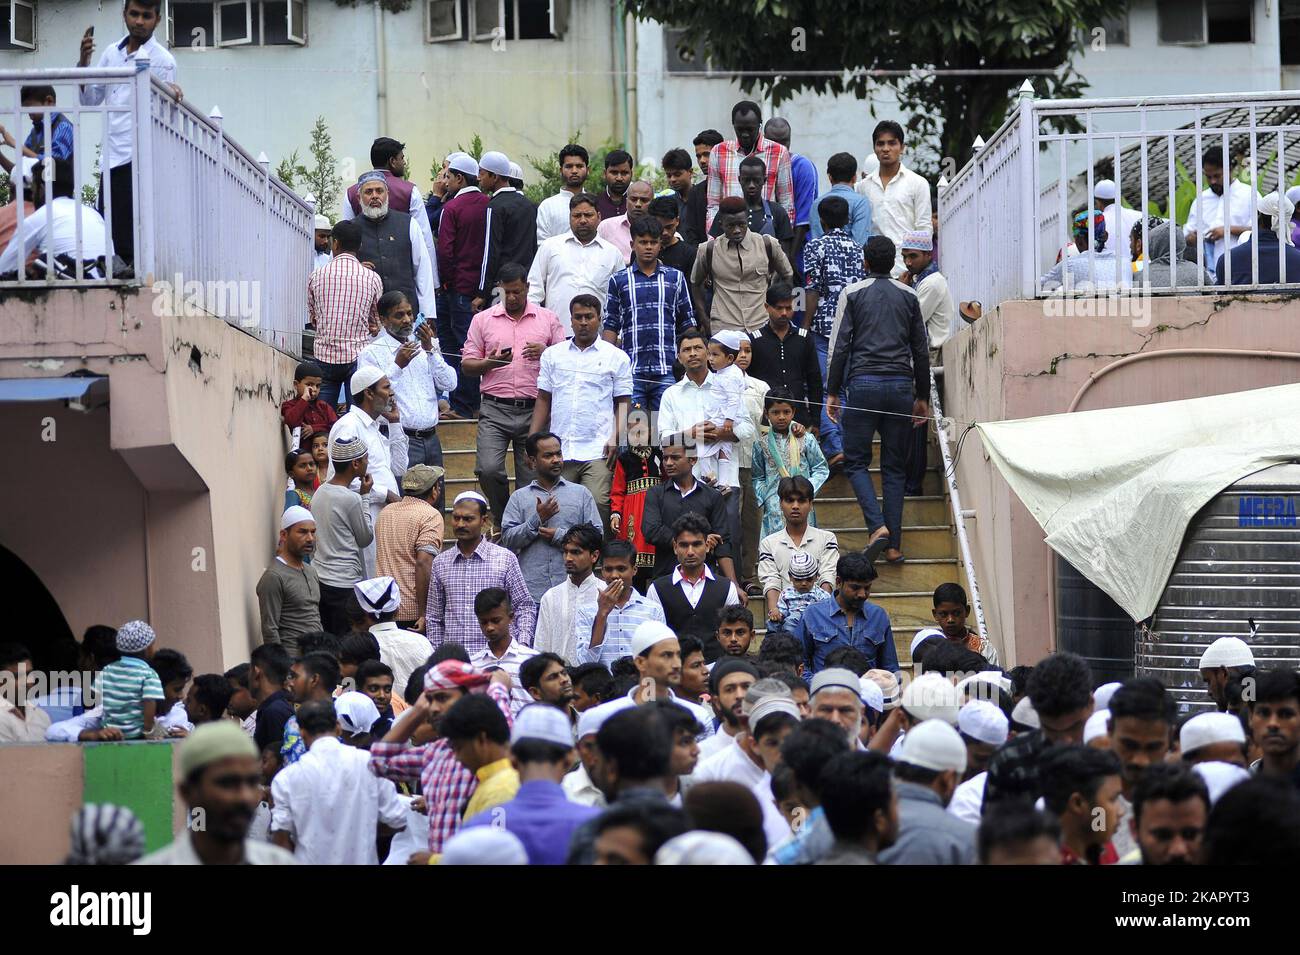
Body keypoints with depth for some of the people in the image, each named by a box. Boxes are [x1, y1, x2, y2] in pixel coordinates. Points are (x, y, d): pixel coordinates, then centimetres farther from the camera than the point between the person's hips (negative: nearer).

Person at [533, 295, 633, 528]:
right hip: (559, 451, 3)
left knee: (598, 506, -15)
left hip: (598, 450, -3)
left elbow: (623, 402, 6)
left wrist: (617, 438, -8)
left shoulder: (616, 358, 8)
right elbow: (543, 400, 16)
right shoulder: (552, 355, 15)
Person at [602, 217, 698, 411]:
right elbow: (611, 326, 9)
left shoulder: (675, 278, 10)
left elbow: (688, 324, 13)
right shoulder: (618, 280, 9)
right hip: (631, 371, 0)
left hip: (667, 371, 0)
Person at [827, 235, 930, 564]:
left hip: (864, 383, -3)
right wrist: (922, 397, 20)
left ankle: (877, 526, -16)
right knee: (895, 466, 7)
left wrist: (832, 392, 4)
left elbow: (840, 346, -2)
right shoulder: (909, 296, 11)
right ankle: (894, 544, 3)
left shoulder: (853, 293, 2)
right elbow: (921, 349, 13)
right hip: (901, 385, 3)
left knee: (856, 461, 5)